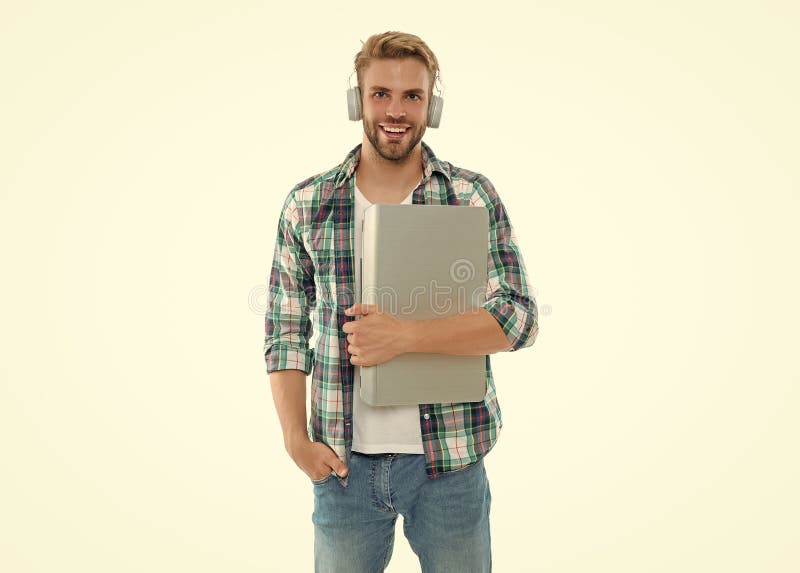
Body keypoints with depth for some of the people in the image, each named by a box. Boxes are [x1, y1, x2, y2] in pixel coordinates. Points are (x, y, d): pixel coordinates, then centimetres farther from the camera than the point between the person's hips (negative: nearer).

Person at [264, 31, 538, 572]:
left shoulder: (475, 197, -3)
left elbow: (518, 318, -9)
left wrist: (403, 333, -21)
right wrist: (296, 438, -6)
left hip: (450, 460, 0)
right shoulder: (307, 205, 0)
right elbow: (285, 331, 3)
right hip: (344, 463, 1)